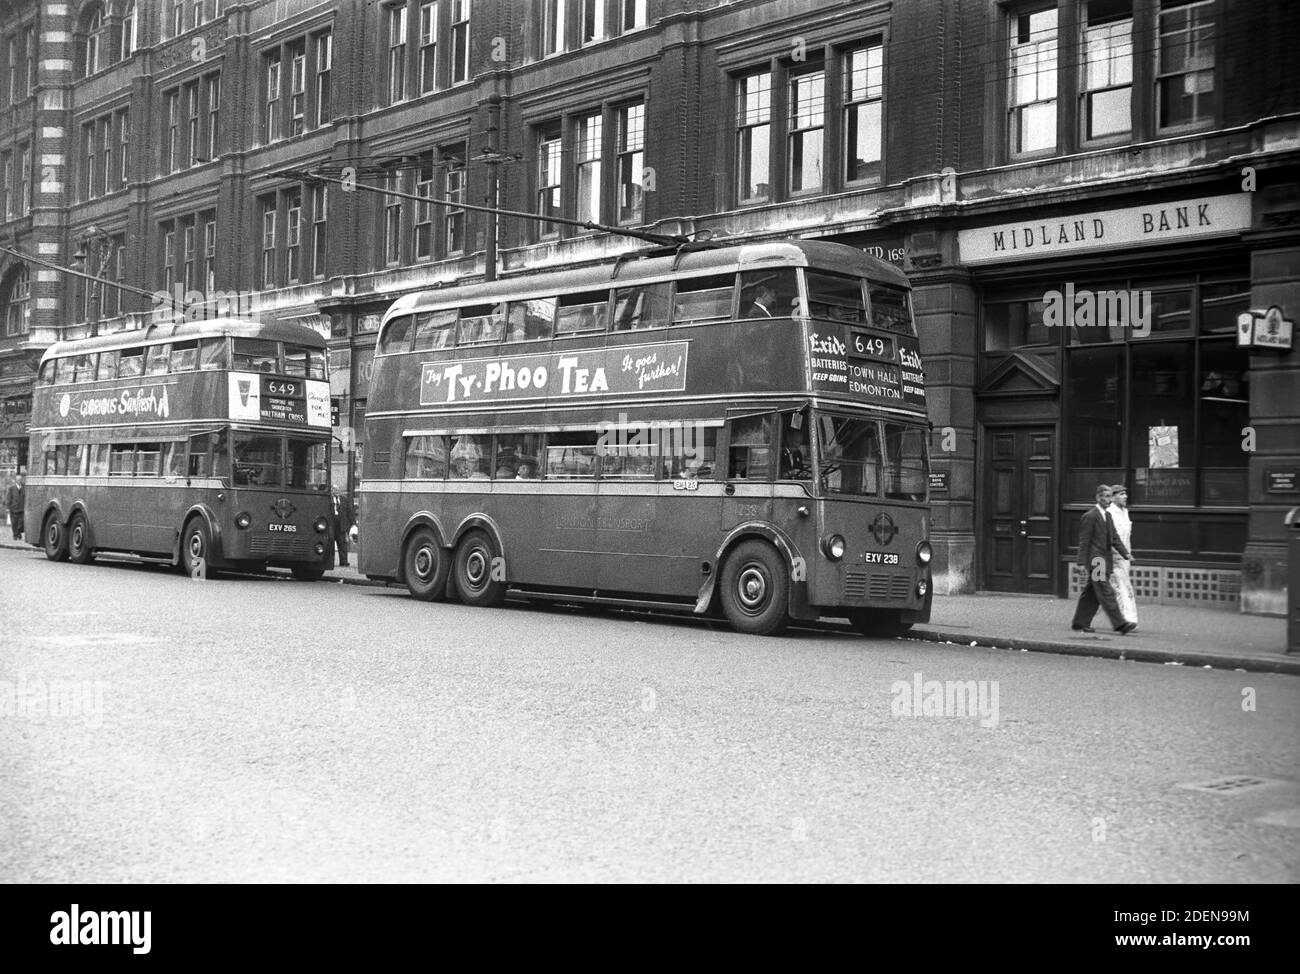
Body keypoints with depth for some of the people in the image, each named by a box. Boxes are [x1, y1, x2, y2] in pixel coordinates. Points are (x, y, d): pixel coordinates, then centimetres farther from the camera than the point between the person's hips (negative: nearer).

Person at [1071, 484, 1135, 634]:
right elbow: (1084, 541, -12)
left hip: (1105, 560, 9)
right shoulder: (1090, 516, -11)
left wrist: (1125, 553, 3)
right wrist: (1083, 563, -15)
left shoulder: (1108, 516, 15)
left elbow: (1114, 537, 16)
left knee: (1091, 594, 11)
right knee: (1106, 593, -9)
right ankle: (1119, 624, -12)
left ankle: (1080, 623, 18)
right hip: (1095, 561, -9)